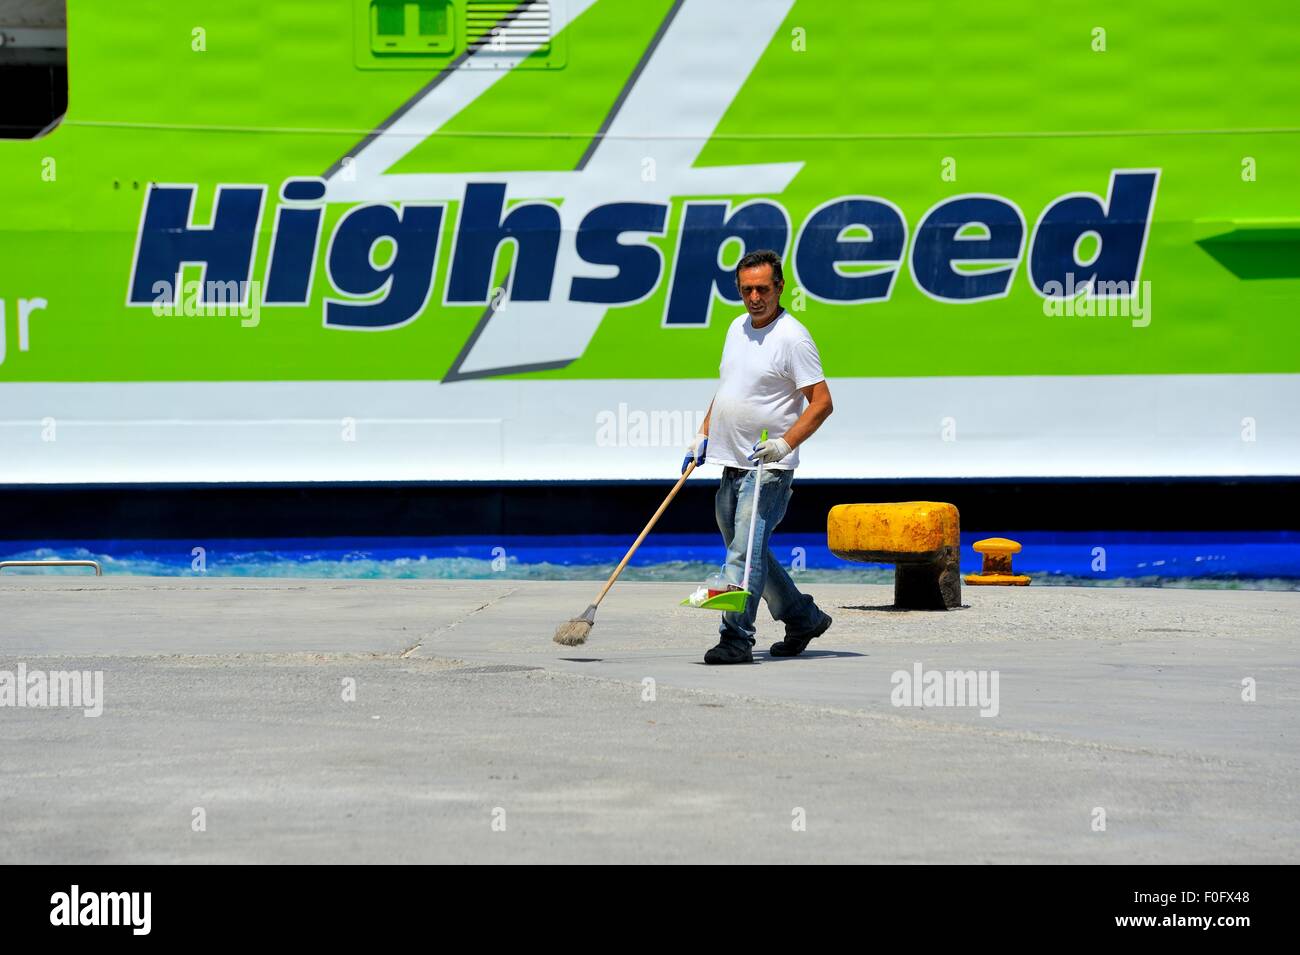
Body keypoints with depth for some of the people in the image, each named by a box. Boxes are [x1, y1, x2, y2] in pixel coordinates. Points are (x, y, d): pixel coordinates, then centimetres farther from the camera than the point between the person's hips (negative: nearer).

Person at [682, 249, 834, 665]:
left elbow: (822, 401, -16)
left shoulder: (792, 337, -13)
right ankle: (803, 618, 28)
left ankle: (736, 638, -14)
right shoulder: (738, 328, 12)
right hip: (732, 464, 9)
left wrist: (785, 443, -26)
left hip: (768, 468, -9)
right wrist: (703, 434, 19)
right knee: (745, 550, 16)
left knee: (746, 551, -14)